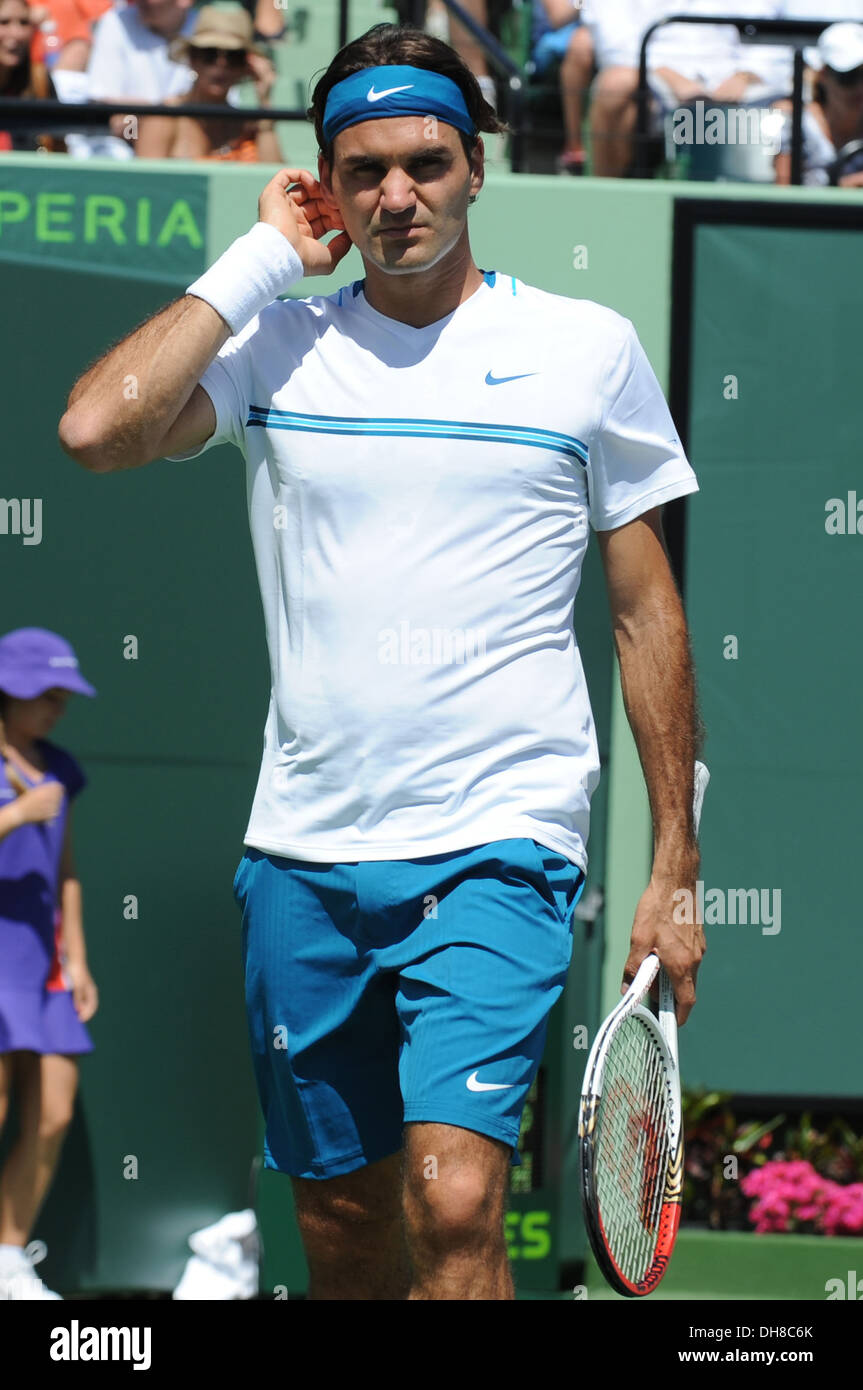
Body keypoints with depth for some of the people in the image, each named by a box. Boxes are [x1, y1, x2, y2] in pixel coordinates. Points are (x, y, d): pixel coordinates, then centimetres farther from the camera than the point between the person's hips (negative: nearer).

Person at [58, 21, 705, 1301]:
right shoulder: (276, 344, 6)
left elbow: (649, 615, 7)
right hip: (303, 857, 3)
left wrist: (674, 873, 5)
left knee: (454, 1204, -20)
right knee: (341, 1227, 10)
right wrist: (263, 261, -5)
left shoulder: (588, 350, 3)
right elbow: (97, 429, -12)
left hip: (497, 852, -3)